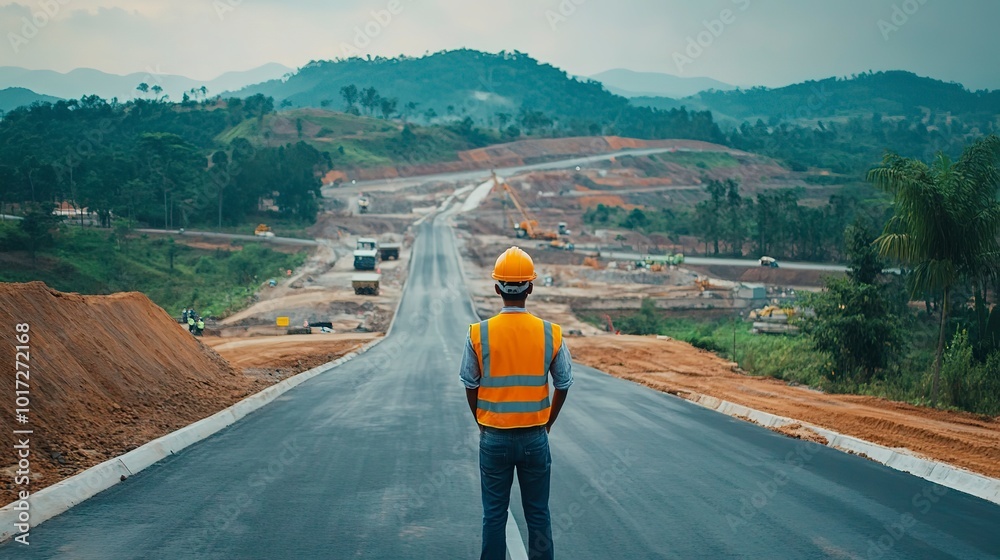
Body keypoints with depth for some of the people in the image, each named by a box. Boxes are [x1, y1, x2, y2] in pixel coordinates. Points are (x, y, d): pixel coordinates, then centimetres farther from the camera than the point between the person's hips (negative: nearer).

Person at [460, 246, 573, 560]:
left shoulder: (479, 334, -10)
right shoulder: (550, 334, -8)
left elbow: (470, 386, -1)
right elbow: (563, 385, 1)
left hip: (494, 439, 0)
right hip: (535, 439, 1)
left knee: (494, 516, 11)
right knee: (538, 516, 13)